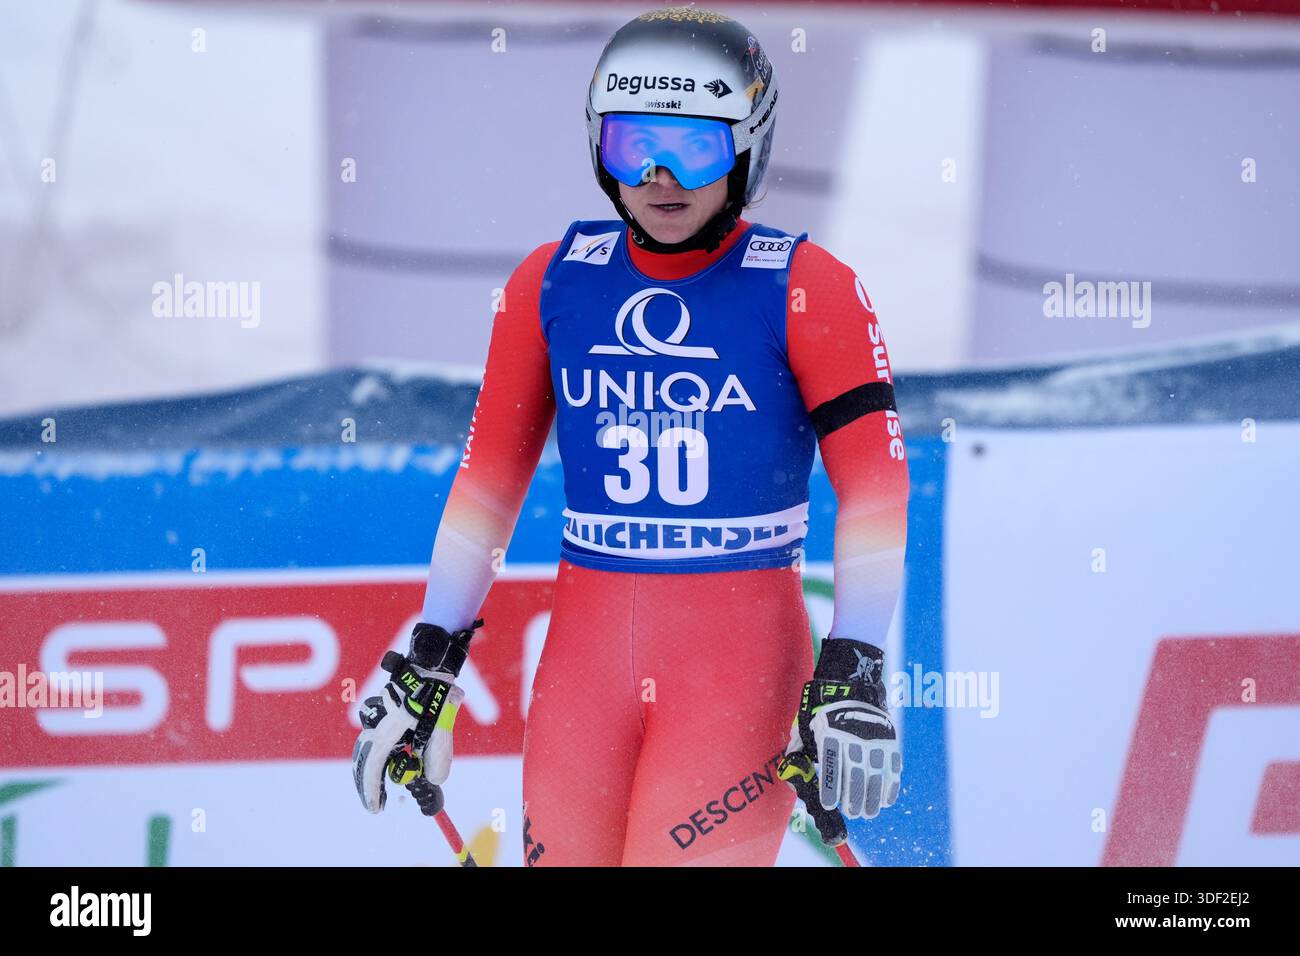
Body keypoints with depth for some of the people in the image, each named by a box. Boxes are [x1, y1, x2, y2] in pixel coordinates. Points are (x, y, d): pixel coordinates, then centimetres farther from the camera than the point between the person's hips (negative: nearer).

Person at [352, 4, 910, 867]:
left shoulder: (807, 290, -5)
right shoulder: (553, 282, 7)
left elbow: (875, 482, -7)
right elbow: (490, 474, 12)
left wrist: (854, 678, -15)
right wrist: (426, 668, 10)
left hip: (741, 661, -4)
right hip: (586, 646, 4)